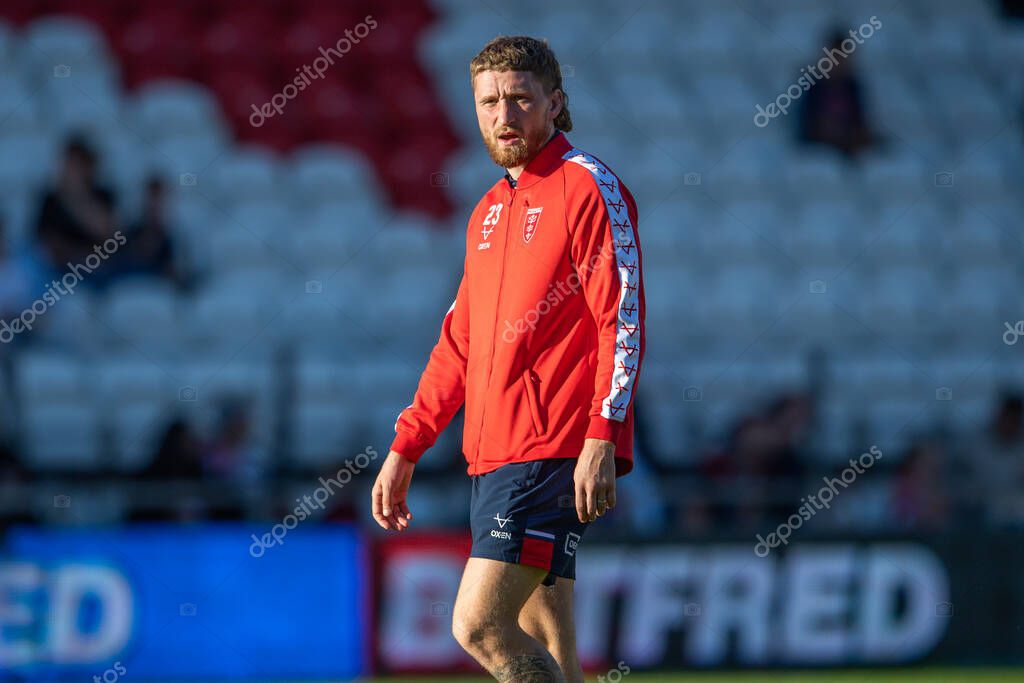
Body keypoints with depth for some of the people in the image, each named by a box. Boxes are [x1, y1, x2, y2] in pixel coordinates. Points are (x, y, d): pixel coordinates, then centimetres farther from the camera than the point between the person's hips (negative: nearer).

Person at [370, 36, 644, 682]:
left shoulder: (589, 187, -5)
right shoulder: (490, 211, 20)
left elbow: (624, 319, -13)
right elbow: (460, 343, 26)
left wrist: (601, 438, -21)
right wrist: (405, 449, 21)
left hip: (554, 455, -8)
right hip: (494, 454, 8)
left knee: (480, 625, -17)